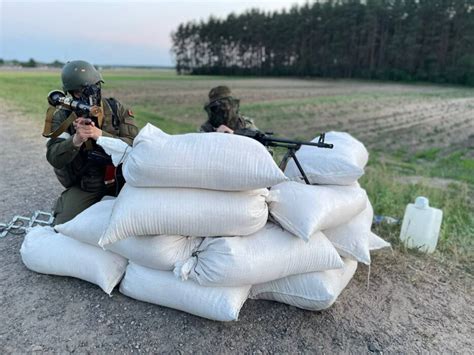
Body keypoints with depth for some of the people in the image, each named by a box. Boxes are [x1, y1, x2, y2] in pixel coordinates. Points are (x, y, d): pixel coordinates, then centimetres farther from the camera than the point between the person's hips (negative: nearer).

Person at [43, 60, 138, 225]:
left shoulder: (116, 109, -5)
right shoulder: (62, 116, -5)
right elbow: (54, 158, -16)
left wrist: (99, 134, -30)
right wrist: (76, 139, -36)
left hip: (119, 180, 0)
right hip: (83, 186, 1)